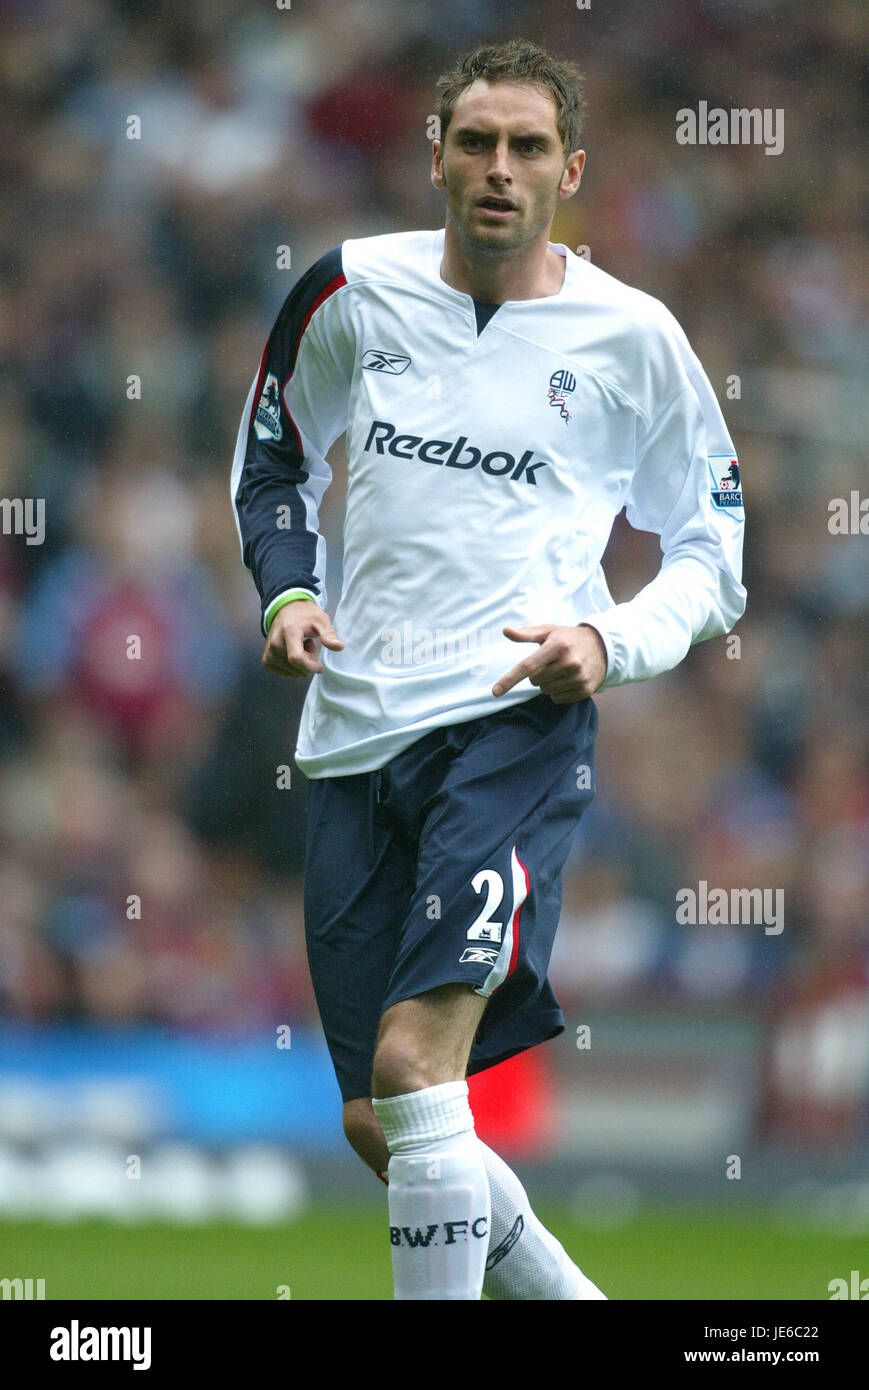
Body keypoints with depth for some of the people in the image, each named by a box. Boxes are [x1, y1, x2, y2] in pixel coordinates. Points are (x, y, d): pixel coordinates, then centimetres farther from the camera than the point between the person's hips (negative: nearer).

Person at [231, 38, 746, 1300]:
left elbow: (716, 556, 11)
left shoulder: (632, 338, 2)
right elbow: (271, 463, 24)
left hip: (515, 723, -4)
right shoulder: (354, 293, 7)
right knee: (377, 1127, 7)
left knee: (414, 1065, -23)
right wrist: (288, 591, 6)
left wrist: (612, 644, -8)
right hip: (355, 731, 4)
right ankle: (564, 1297, 26)